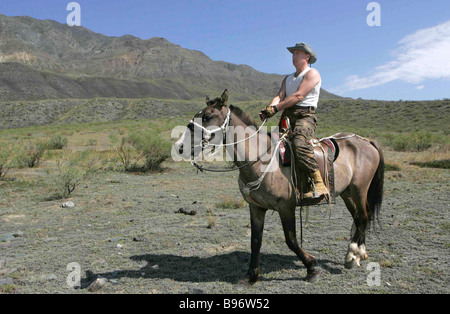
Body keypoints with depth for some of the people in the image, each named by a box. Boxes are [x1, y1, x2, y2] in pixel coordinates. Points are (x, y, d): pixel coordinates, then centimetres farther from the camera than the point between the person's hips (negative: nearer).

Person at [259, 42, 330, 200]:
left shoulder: (312, 73, 5)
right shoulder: (288, 79, 28)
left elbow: (299, 96, -10)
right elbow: (279, 96, 11)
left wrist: (276, 108, -16)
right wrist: (269, 108, -11)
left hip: (305, 116, -8)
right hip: (287, 117, 8)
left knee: (299, 142, -34)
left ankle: (318, 184, -35)